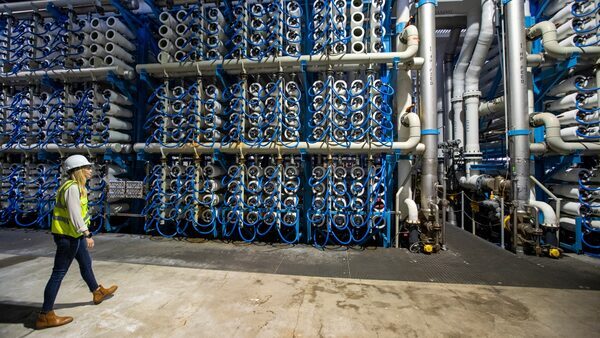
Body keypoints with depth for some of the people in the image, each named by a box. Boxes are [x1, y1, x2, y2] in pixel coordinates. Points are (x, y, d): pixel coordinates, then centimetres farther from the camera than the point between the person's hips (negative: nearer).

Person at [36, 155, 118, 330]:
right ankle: (45, 316, 11)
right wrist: (87, 235, -29)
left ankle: (98, 292, 39)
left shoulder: (76, 186, 10)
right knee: (58, 273, -1)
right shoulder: (72, 187, -21)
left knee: (86, 263, 22)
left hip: (73, 234, 11)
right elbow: (74, 214, -27)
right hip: (68, 236, -11)